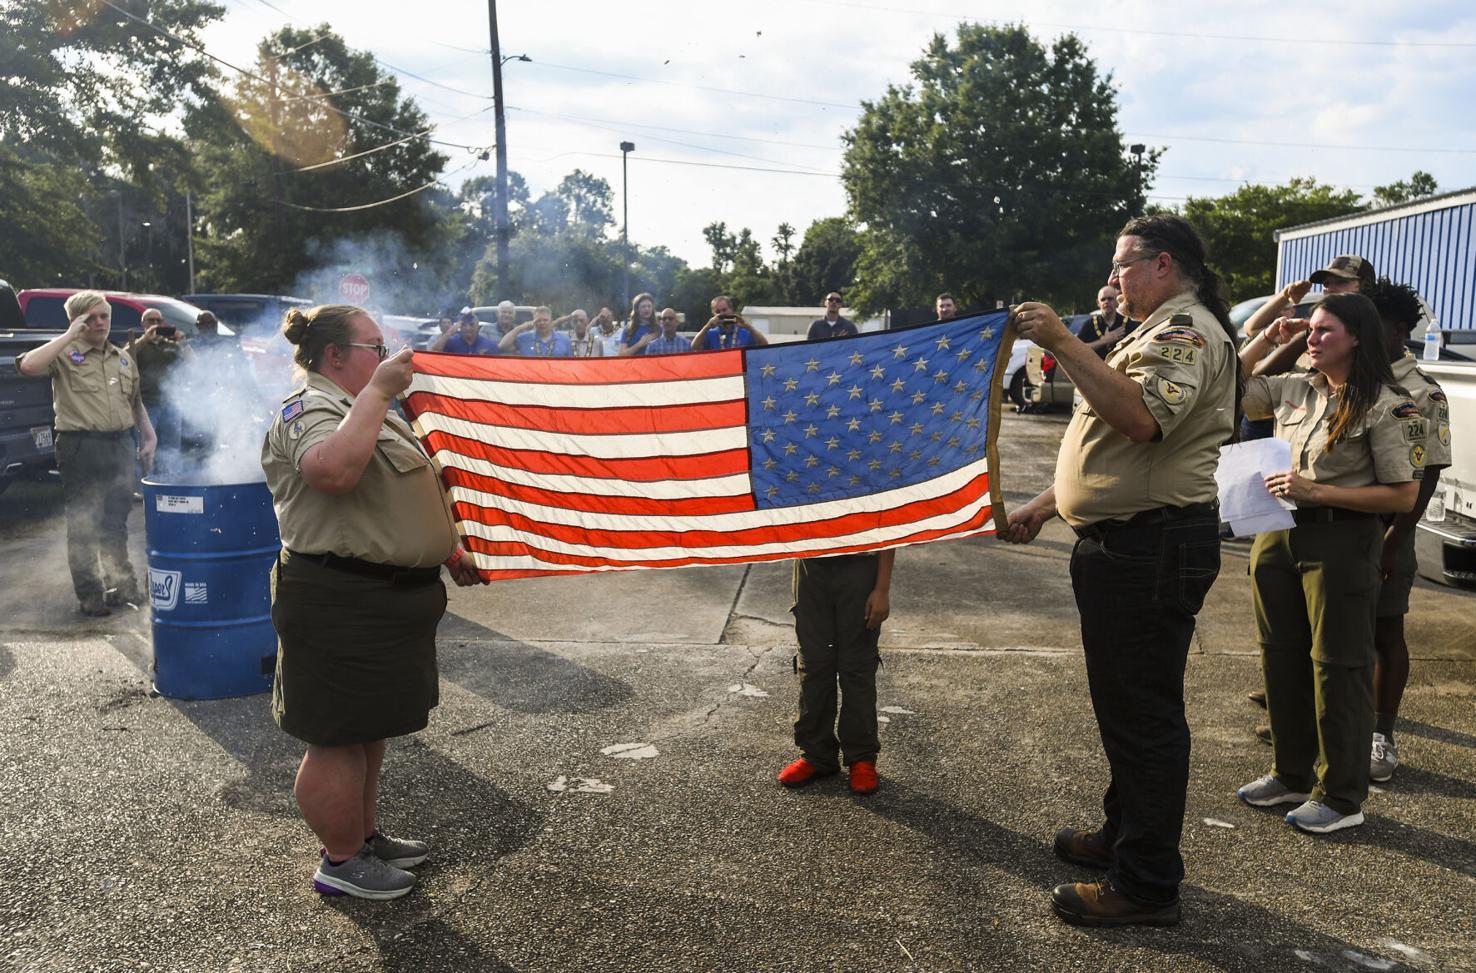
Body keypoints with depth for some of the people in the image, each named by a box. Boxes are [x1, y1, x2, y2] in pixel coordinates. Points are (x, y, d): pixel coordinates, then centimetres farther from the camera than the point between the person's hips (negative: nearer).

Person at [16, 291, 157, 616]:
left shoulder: (123, 358, 16)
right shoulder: (65, 355, -2)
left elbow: (136, 403, 23)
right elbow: (27, 366, -23)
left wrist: (149, 437, 14)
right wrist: (70, 336, -16)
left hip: (121, 444, 5)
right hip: (81, 447, -5)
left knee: (116, 521, 14)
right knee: (83, 525, 1)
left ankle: (121, 585, 26)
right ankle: (90, 594, 9)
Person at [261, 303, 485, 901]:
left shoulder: (363, 408, 17)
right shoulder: (308, 410, -16)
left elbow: (401, 495, 25)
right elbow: (333, 470, -39)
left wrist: (448, 550, 21)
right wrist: (378, 390, -31)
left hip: (385, 597, 11)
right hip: (341, 602, -11)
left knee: (370, 728, 20)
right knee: (338, 737, 2)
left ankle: (366, 835, 34)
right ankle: (341, 862, 15)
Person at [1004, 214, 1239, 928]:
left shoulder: (1188, 329, -13)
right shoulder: (1163, 331, 23)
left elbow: (1140, 418, -33)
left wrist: (1063, 342, -30)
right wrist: (1043, 507, 19)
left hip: (1152, 549, -11)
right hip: (1125, 542, 11)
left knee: (1142, 713, -3)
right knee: (1124, 703, 20)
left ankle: (1147, 884, 8)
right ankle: (1124, 835, 35)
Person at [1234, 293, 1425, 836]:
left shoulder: (1388, 407, -10)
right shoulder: (1294, 388, 7)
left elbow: (1403, 496, -13)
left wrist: (1316, 491, -19)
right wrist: (1266, 340, 7)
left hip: (1341, 542, -6)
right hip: (1278, 537, 7)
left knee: (1338, 667, 2)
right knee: (1282, 660, 14)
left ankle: (1342, 798, 16)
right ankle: (1291, 774, 30)